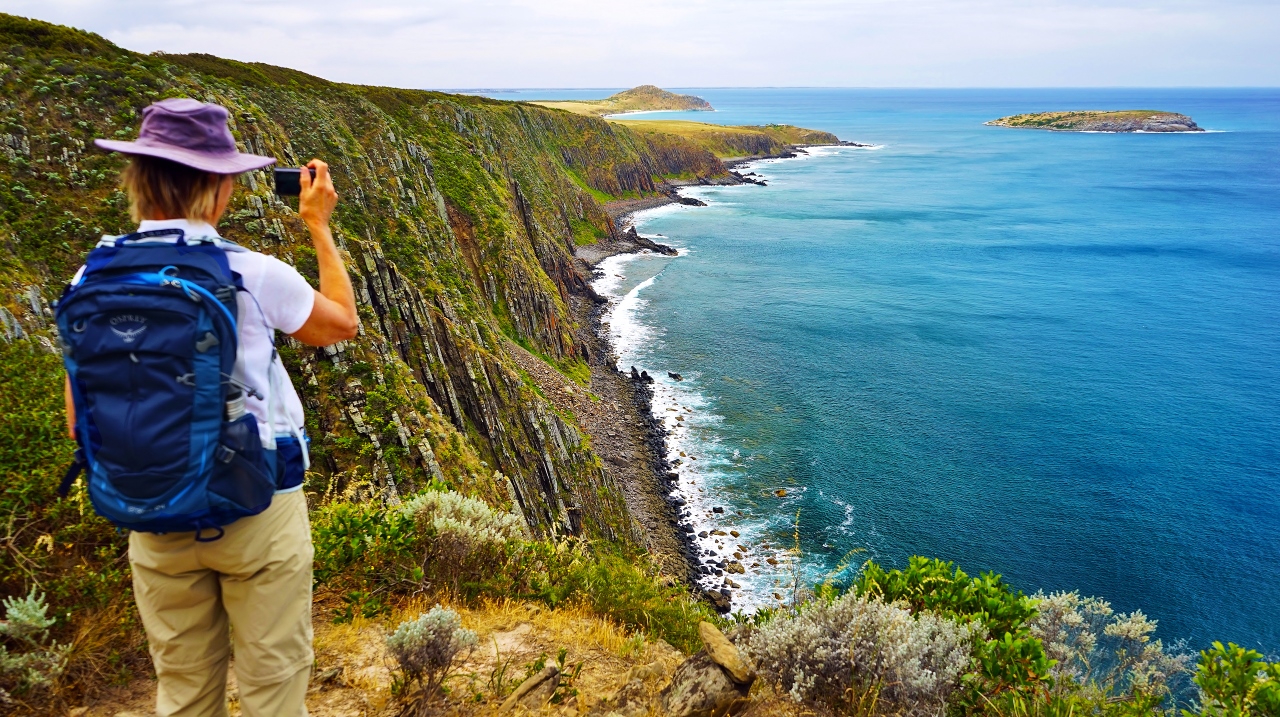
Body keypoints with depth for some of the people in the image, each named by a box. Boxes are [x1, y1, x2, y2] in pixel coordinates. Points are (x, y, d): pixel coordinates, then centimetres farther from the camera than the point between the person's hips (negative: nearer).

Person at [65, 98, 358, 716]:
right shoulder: (253, 275, -17)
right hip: (260, 509, -4)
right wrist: (319, 225, 8)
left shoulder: (93, 281, -6)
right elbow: (342, 324, 2)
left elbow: (81, 422, 0)